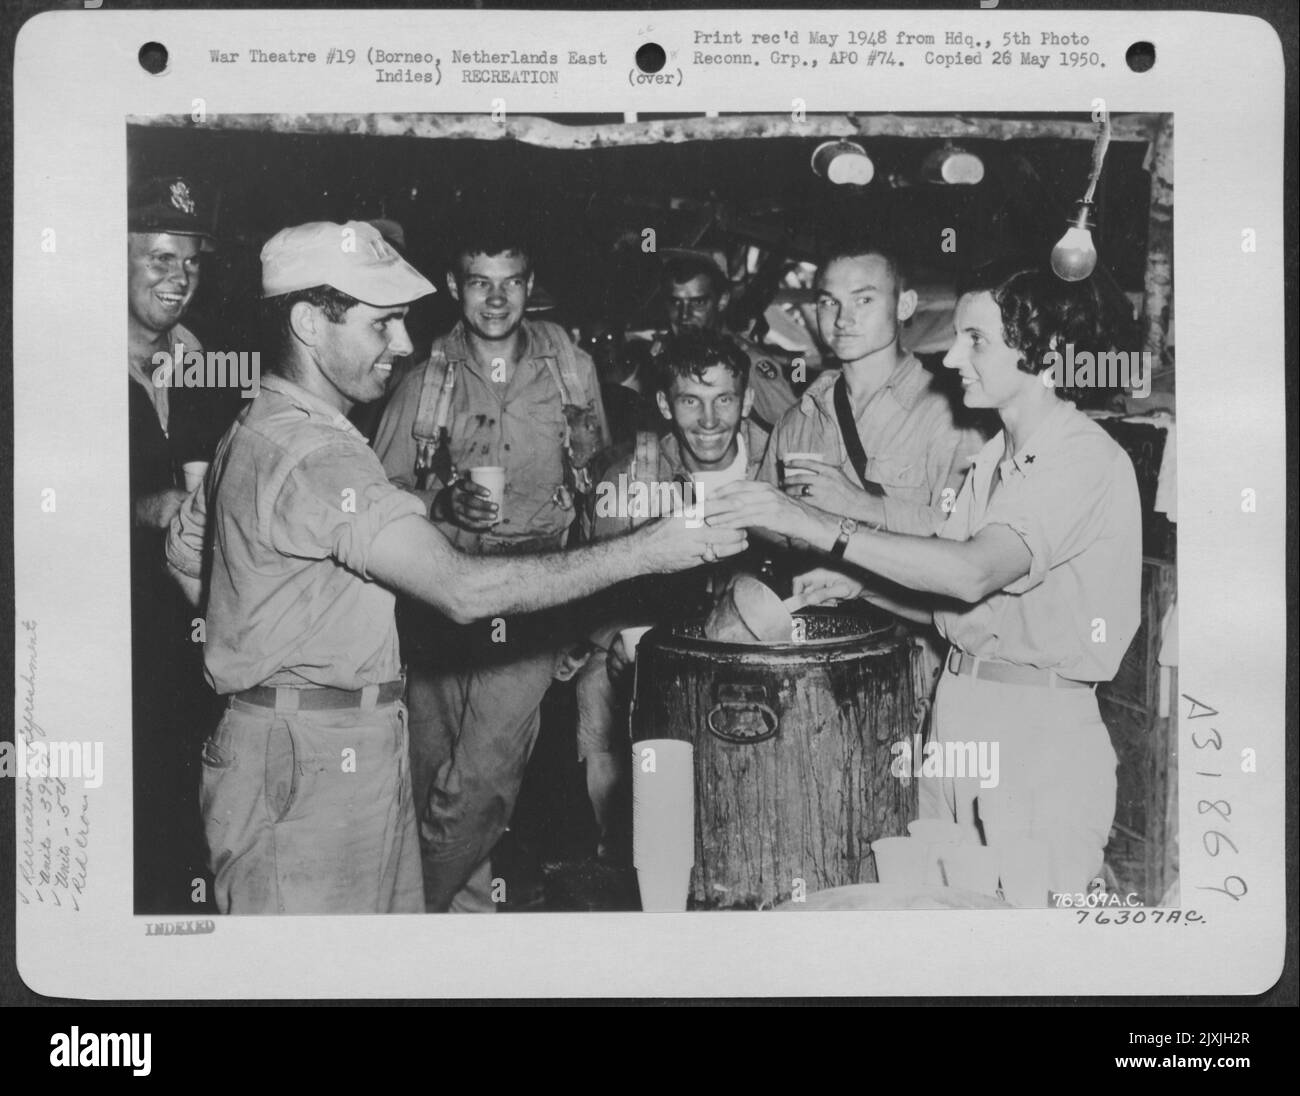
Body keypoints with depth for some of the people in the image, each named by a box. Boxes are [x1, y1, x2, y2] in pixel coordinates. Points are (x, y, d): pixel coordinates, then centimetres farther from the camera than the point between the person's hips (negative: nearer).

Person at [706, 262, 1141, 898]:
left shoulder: (1085, 459, -14)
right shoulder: (994, 459, 14)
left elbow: (974, 571, -29)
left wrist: (824, 527, -30)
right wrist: (859, 584, -1)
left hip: (1042, 734, -8)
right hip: (955, 726, 8)